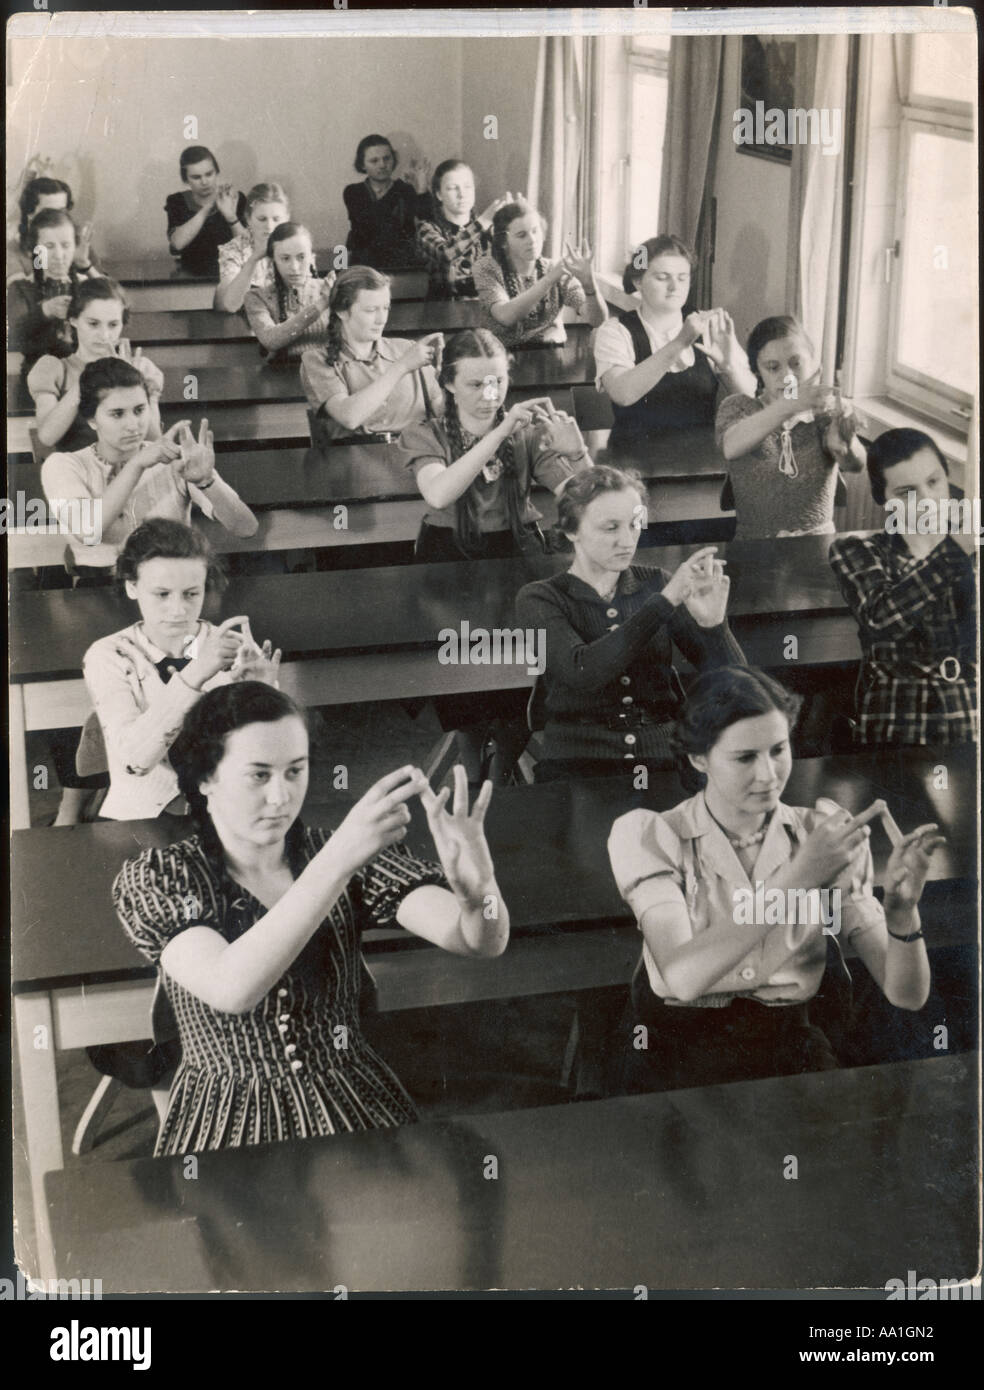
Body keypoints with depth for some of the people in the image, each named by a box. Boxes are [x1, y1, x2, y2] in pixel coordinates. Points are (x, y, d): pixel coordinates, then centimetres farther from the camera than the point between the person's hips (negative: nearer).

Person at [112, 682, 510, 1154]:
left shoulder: (349, 856, -1)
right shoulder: (153, 879, -7)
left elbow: (482, 940, -13)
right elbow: (231, 989, -27)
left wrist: (477, 888, -37)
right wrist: (339, 859, -35)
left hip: (356, 1109, 2)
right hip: (227, 1123, -2)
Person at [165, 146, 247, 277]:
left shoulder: (235, 198, 2)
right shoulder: (177, 201, 4)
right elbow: (177, 244, -14)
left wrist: (231, 217, -26)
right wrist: (207, 209, -20)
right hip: (192, 277, 1)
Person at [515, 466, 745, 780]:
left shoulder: (655, 584, 8)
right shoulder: (539, 599, 2)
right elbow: (580, 672, -19)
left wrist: (713, 623, -18)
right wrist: (665, 601, -22)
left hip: (666, 762, 3)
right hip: (577, 765, -2)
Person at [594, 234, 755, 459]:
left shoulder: (707, 328, 9)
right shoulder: (616, 332, 1)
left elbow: (749, 397, 0)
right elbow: (623, 394, -20)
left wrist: (728, 365, -22)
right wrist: (679, 343, -29)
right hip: (639, 464, -2)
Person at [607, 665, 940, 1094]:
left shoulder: (829, 836, 3)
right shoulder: (646, 836, -4)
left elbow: (907, 994, -2)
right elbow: (683, 977, -22)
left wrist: (902, 909, -23)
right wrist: (799, 877, -27)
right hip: (675, 1055, -1)